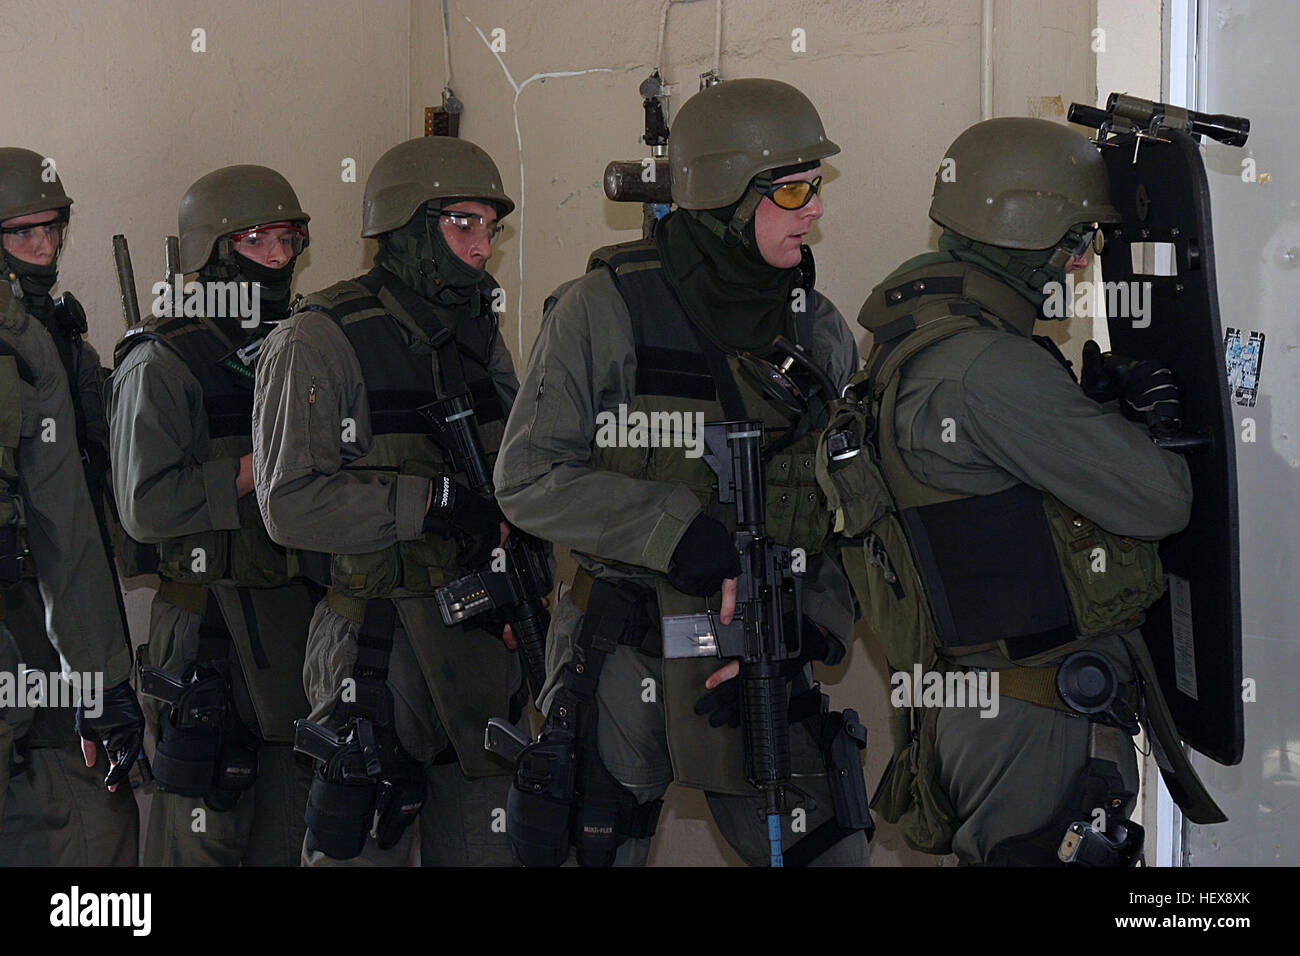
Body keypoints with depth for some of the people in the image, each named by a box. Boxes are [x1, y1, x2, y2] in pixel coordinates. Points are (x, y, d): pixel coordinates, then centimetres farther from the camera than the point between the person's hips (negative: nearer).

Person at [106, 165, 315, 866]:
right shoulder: (163, 366, -7)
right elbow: (145, 506, -17)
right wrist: (258, 468, -15)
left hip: (303, 622, 7)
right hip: (211, 634, -7)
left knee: (289, 839, 11)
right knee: (203, 840, -4)